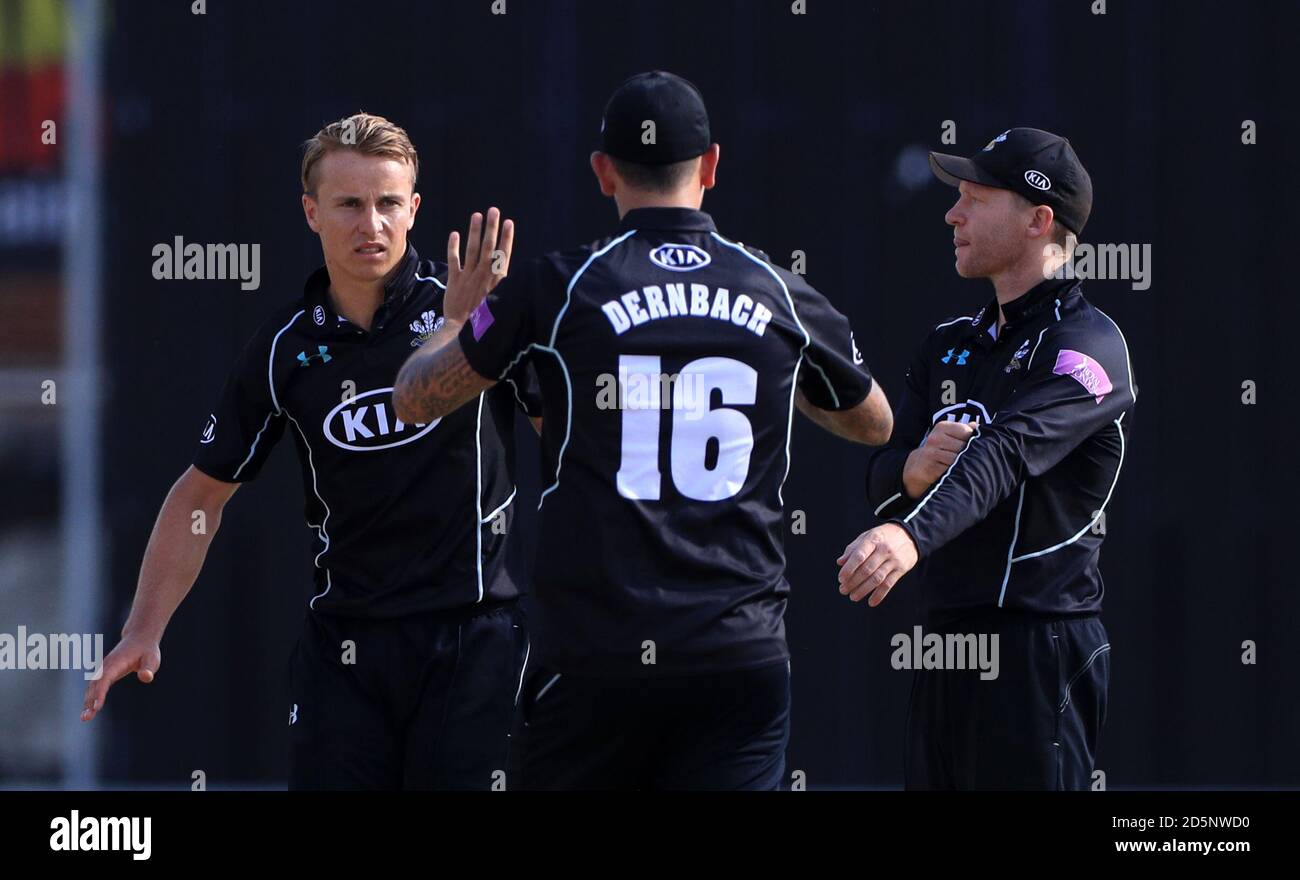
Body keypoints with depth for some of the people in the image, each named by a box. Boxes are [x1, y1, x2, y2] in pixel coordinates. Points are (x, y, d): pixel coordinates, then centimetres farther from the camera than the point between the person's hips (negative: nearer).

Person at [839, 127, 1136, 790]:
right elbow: (880, 479, 13)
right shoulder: (948, 345, 19)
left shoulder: (1086, 344, -8)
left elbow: (1009, 453, -25)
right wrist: (916, 468, -13)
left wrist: (915, 534, -42)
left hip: (1039, 646, -8)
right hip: (945, 640, 8)